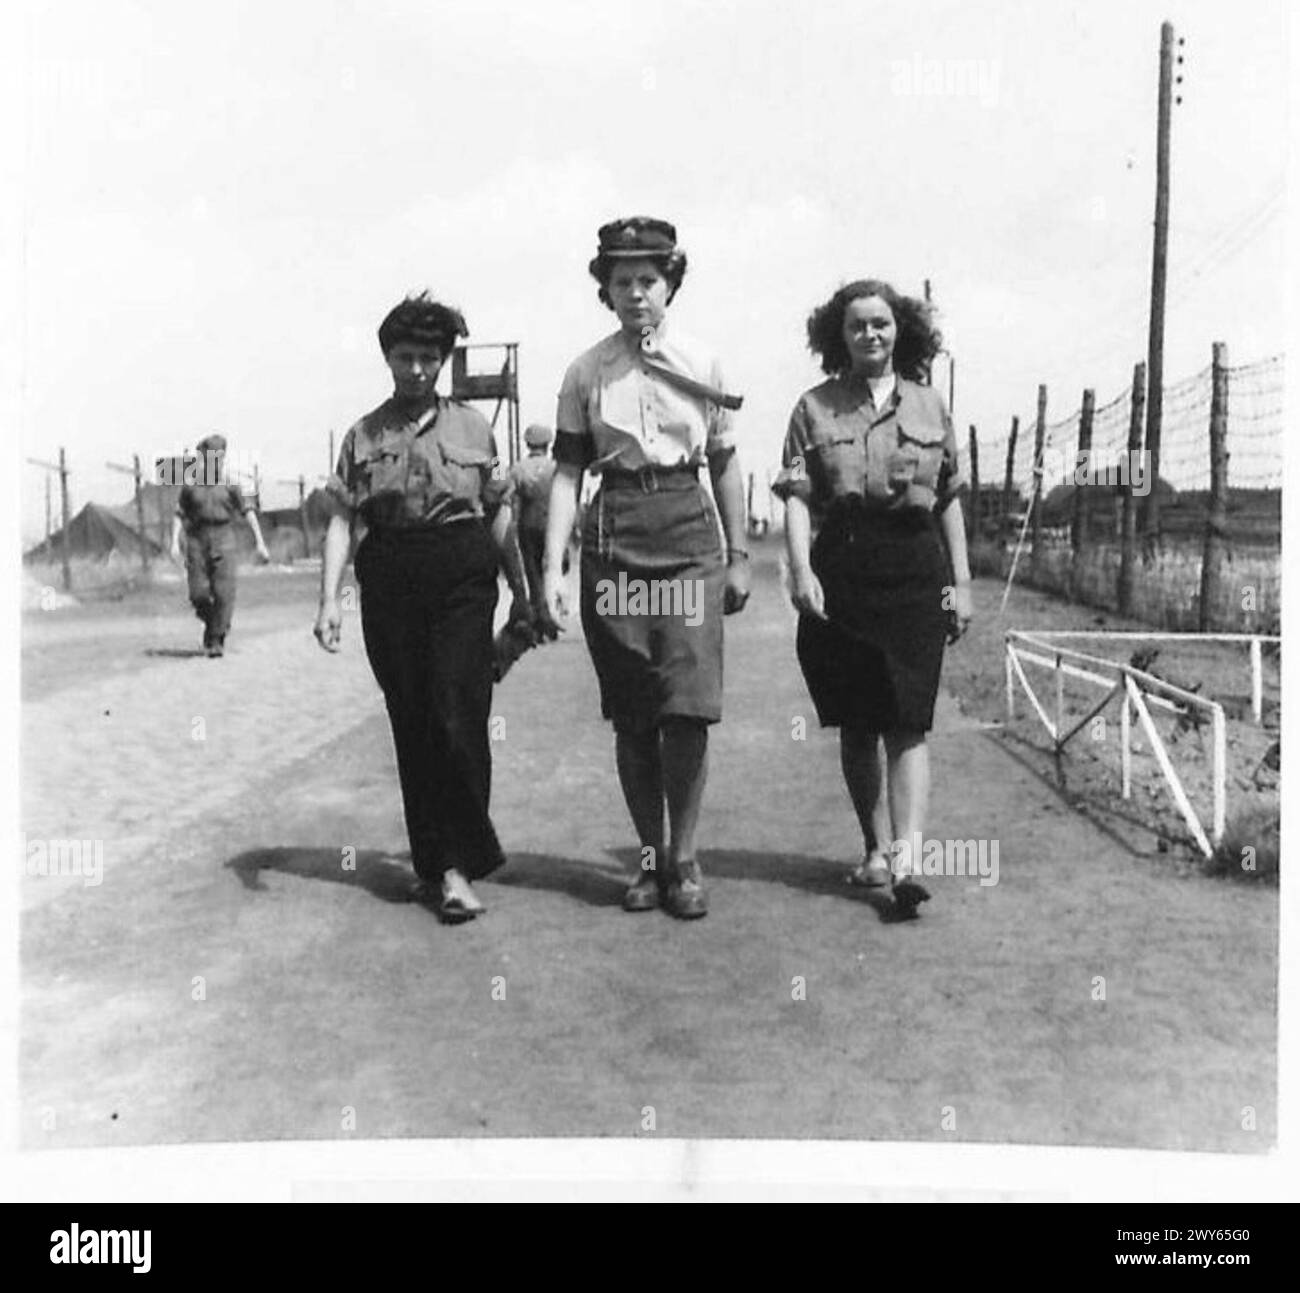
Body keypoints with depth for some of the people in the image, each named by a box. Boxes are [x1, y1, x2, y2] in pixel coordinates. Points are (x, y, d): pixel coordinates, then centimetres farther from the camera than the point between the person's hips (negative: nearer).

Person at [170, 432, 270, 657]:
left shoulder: (229, 485, 5)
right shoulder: (190, 486, 5)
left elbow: (248, 511, 4)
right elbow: (179, 515, 6)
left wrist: (260, 541, -3)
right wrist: (174, 542, -7)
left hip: (223, 540, -1)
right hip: (197, 540, 1)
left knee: (223, 592, -12)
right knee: (198, 593, -3)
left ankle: (216, 641, -5)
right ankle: (212, 621, 28)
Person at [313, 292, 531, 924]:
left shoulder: (471, 426, 9)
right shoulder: (363, 434, 10)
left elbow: (499, 514, 12)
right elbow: (341, 518, 5)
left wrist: (521, 588, 12)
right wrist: (330, 598, -5)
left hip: (463, 576, -1)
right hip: (389, 581, 2)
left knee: (457, 718, -11)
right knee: (410, 723, 6)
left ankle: (457, 866, -3)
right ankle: (431, 861, 19)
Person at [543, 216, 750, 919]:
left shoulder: (702, 365, 7)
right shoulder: (586, 372, 6)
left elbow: (725, 465, 12)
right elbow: (566, 472, 3)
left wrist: (739, 556, 11)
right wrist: (553, 567, -5)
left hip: (688, 530, 0)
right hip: (613, 537, 1)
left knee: (687, 706, -8)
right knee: (631, 715, 4)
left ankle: (683, 856, 8)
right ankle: (649, 854, 19)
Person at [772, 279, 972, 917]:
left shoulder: (929, 405, 11)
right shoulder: (815, 407, 6)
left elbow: (950, 501, 12)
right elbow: (797, 495, -2)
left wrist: (961, 581, 8)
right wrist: (800, 568, -15)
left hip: (915, 574, 0)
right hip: (840, 571, 0)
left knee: (906, 725, -7)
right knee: (856, 727, 8)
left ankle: (906, 857, -10)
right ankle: (876, 847, 21)